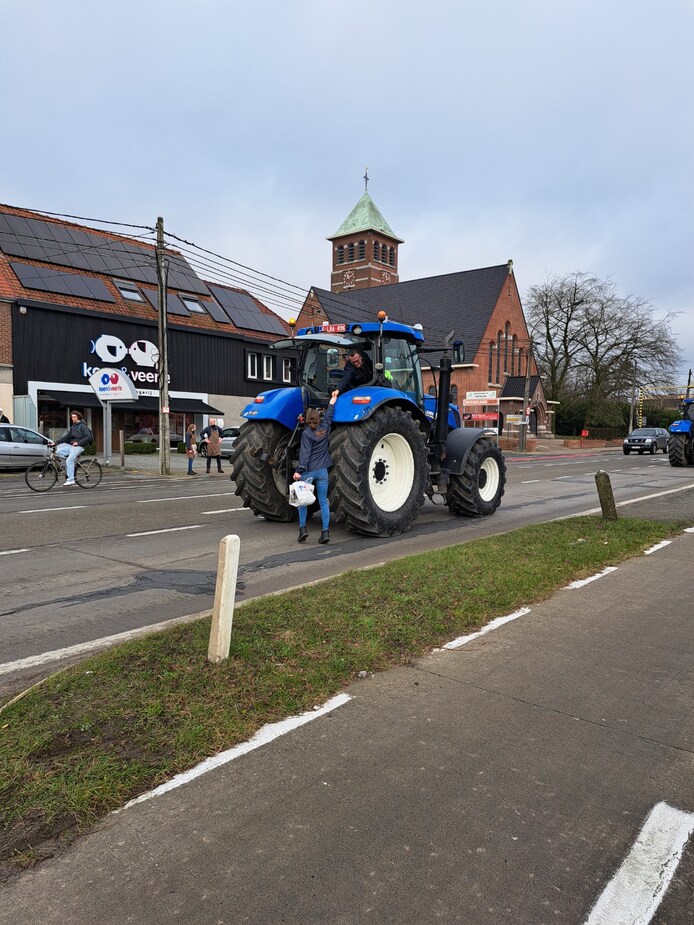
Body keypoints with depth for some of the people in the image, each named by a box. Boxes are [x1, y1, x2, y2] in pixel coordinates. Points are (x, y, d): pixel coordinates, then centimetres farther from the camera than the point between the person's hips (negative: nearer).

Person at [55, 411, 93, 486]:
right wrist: (56, 442, 9)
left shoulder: (82, 426, -7)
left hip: (79, 447, -8)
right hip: (72, 446, 8)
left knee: (69, 461, -18)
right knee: (58, 451, -6)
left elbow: (88, 437, -16)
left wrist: (78, 443, -19)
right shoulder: (73, 427, 17)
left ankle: (71, 479, -14)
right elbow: (66, 436, 17)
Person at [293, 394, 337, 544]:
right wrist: (332, 401, 37)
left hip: (308, 471, -3)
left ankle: (302, 528, 6)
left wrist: (299, 471, -21)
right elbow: (328, 415, 22)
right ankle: (325, 531, -3)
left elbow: (305, 453, -17)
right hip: (322, 471, 3)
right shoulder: (325, 428, 3)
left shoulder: (306, 433, -8)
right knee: (323, 502, 5)